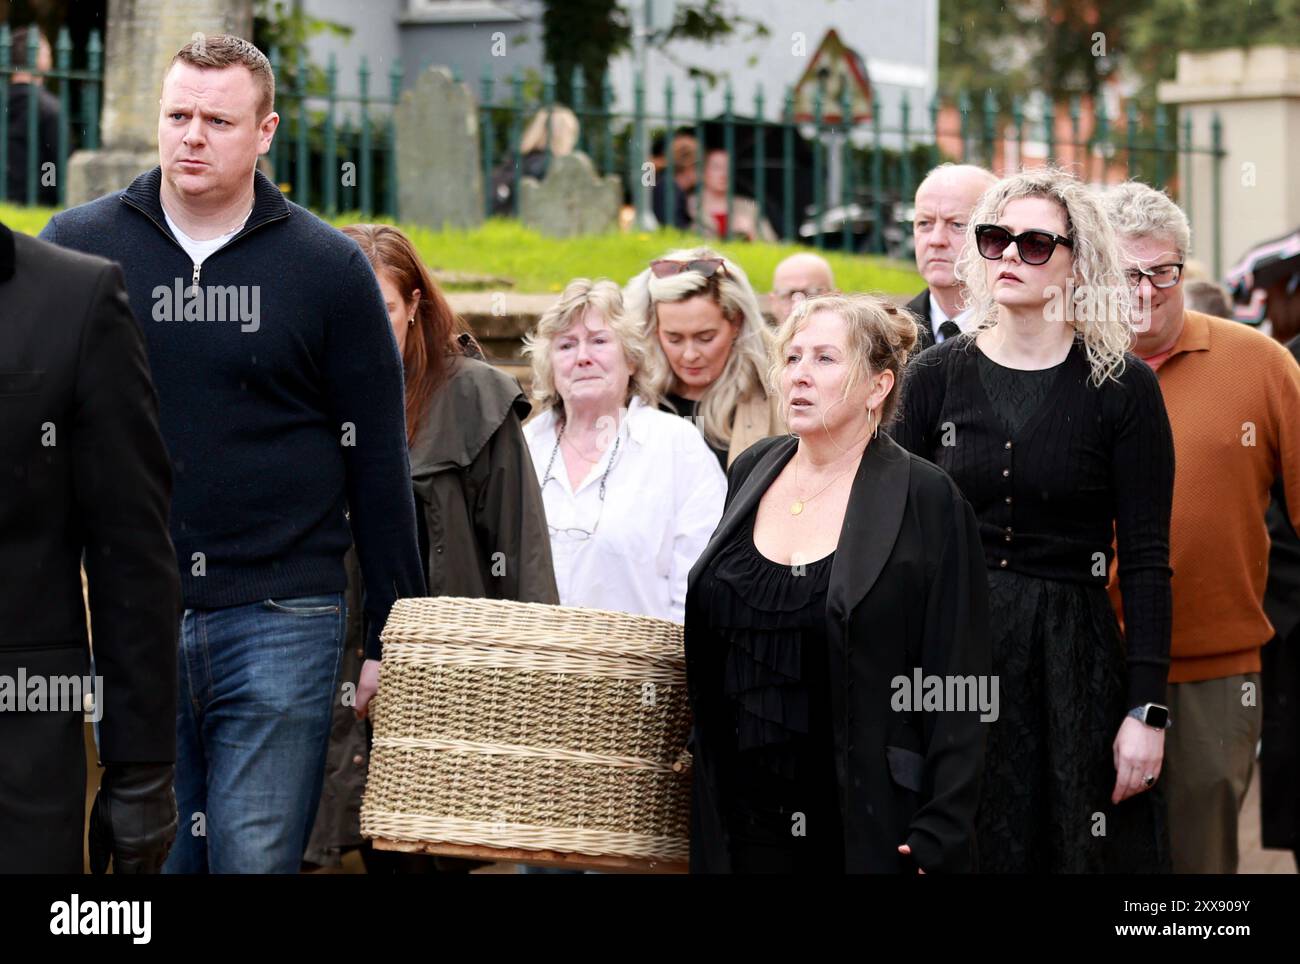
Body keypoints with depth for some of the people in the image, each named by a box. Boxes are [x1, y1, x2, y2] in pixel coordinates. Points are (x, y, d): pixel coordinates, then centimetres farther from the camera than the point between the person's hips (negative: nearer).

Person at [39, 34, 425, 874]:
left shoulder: (329, 268, 3)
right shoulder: (78, 246, 6)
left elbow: (377, 463, 5)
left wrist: (397, 636, 3)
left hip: (281, 622, -1)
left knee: (258, 858, -1)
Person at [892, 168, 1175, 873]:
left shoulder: (1122, 387, -2)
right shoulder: (936, 376, 4)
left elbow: (1146, 561, -3)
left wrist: (1145, 710, -9)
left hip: (1073, 656, -2)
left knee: (1078, 847, 2)